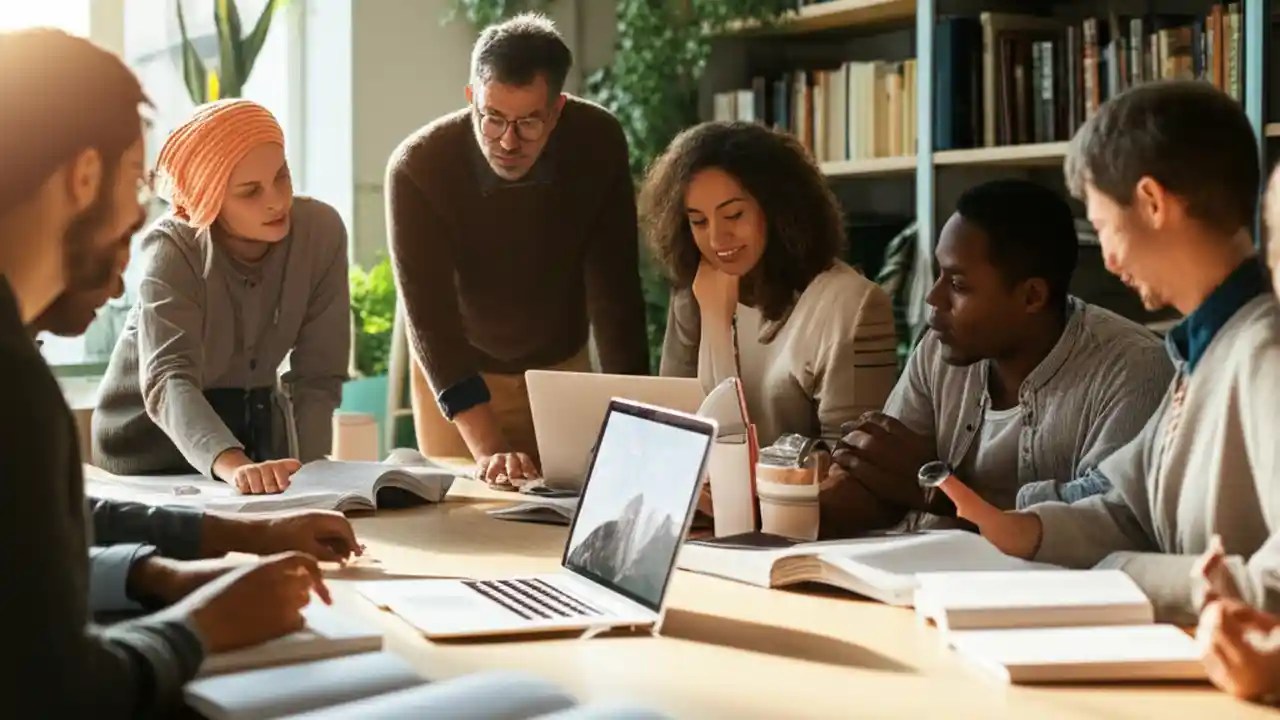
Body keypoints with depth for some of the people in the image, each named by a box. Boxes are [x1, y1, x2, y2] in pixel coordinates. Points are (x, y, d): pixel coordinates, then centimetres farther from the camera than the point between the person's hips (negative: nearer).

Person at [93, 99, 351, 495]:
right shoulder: (173, 248, -26)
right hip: (151, 442, -3)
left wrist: (306, 474, -26)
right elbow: (167, 381, -40)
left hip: (254, 425, 3)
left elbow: (317, 376, -13)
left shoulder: (321, 230, -18)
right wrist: (234, 466, -56)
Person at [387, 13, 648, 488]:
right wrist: (487, 449, -39)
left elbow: (613, 286, -19)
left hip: (562, 365, 2)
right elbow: (430, 319, -30)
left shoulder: (598, 143, -23)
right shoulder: (417, 168, -29)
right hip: (458, 374, -2)